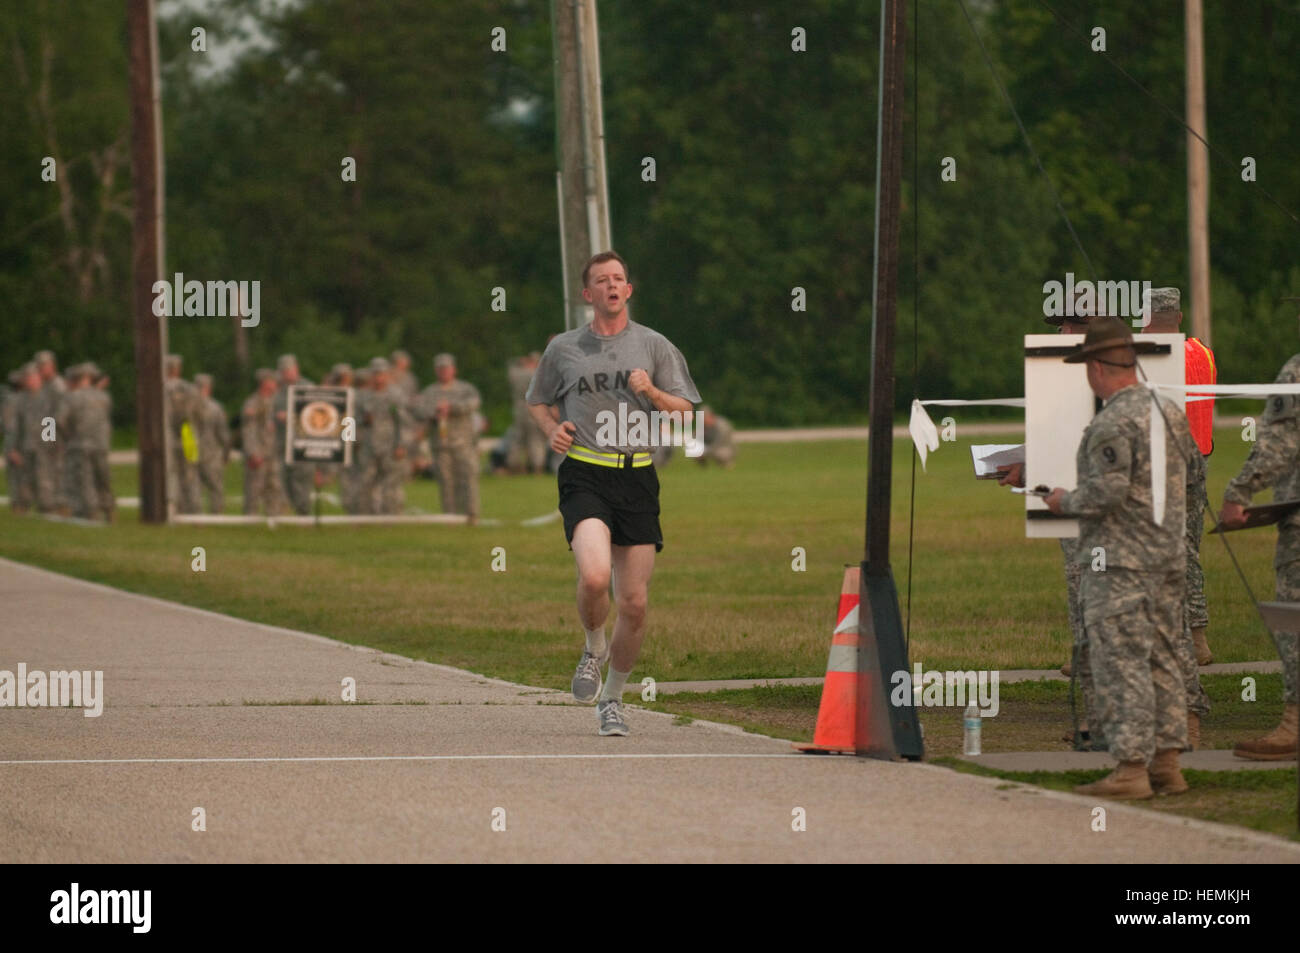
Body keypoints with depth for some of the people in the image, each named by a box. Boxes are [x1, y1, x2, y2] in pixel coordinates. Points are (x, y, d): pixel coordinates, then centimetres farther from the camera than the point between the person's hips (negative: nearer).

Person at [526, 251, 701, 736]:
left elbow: (685, 413, 9)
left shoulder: (653, 346, 9)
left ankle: (613, 697, 21)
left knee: (634, 602, 0)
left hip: (637, 475, 1)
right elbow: (538, 401, 25)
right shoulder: (563, 348, 10)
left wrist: (652, 392, -10)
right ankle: (593, 648, 5)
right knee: (594, 574, -27)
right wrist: (552, 429, 4)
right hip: (584, 474, -1)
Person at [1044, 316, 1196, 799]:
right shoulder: (1171, 411, 10)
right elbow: (1188, 475, 18)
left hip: (1118, 560, -9)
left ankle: (1131, 768, -8)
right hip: (1169, 556, 9)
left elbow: (1107, 491, -23)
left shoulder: (1113, 423, -17)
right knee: (1162, 659, 12)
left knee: (1121, 663, -6)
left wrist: (1065, 501, -5)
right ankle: (1166, 763, 14)